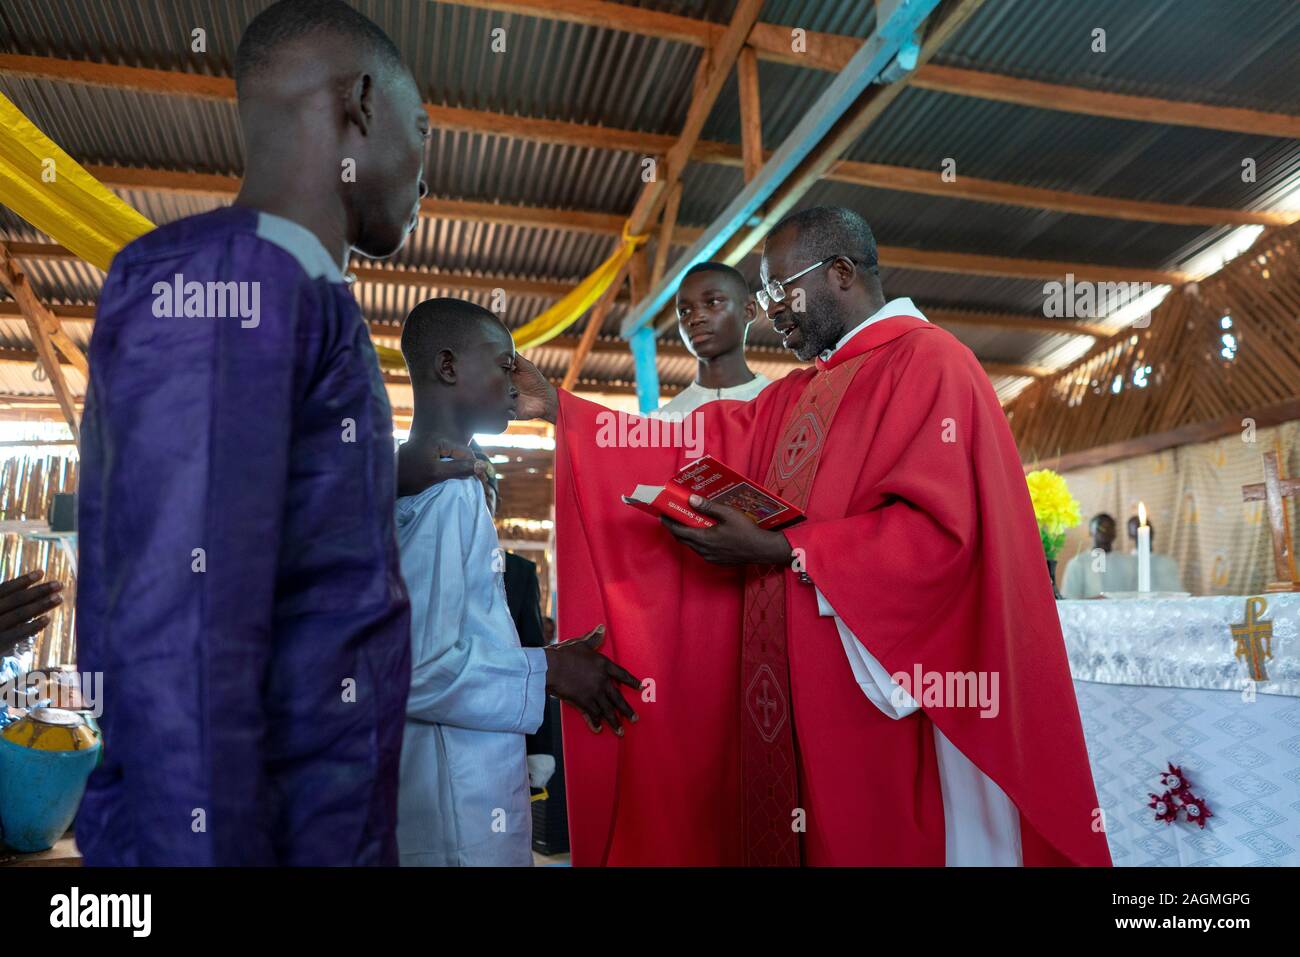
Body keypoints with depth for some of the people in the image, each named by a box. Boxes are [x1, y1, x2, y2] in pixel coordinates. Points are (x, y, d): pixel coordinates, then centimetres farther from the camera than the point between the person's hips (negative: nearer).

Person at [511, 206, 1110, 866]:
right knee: (791, 832, 14)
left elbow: (938, 531, -20)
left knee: (874, 841, 4)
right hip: (799, 690, 8)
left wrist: (779, 551, -19)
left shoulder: (929, 362, -8)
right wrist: (559, 408, 9)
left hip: (878, 689, -7)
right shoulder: (797, 396, 18)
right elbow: (700, 448, 12)